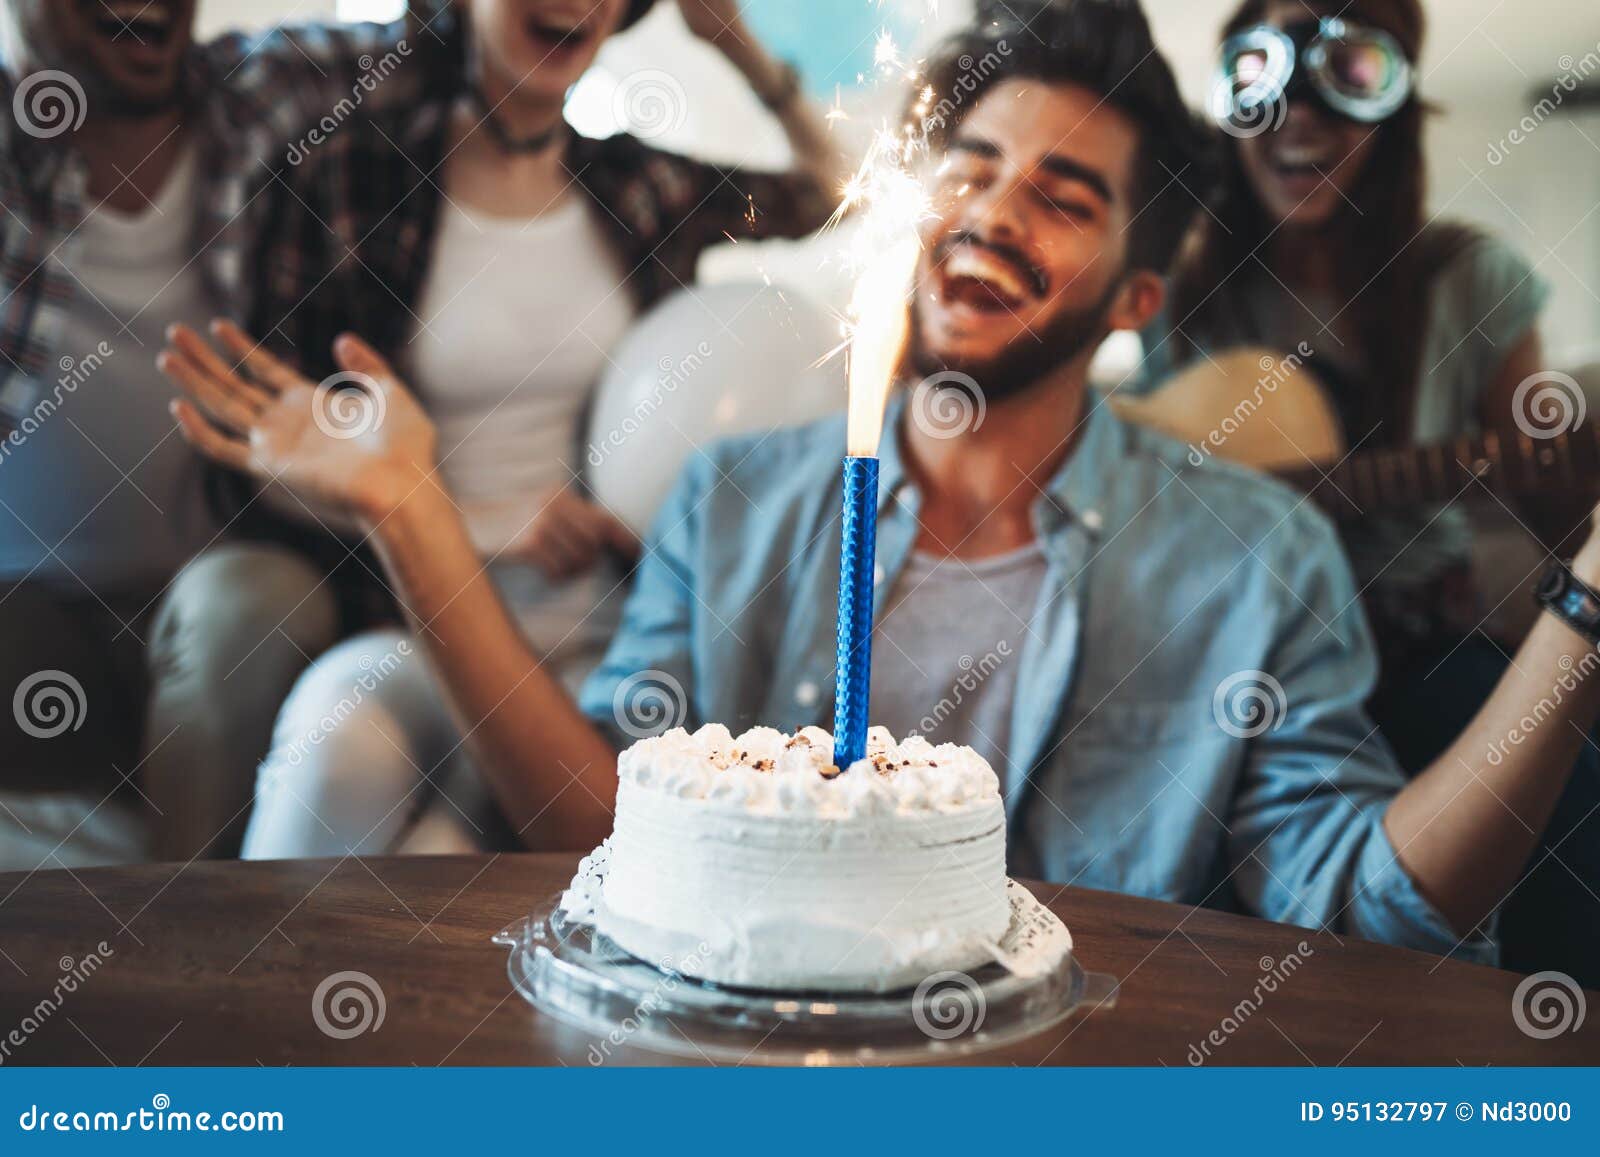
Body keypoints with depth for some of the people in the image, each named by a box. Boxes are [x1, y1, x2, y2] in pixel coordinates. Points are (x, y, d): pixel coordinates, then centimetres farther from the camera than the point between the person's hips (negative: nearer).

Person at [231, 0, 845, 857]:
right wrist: (491, 528, -10)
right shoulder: (348, 182, 5)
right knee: (343, 730, -34)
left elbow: (835, 192, 25)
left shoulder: (639, 188, 14)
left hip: (603, 627, 1)